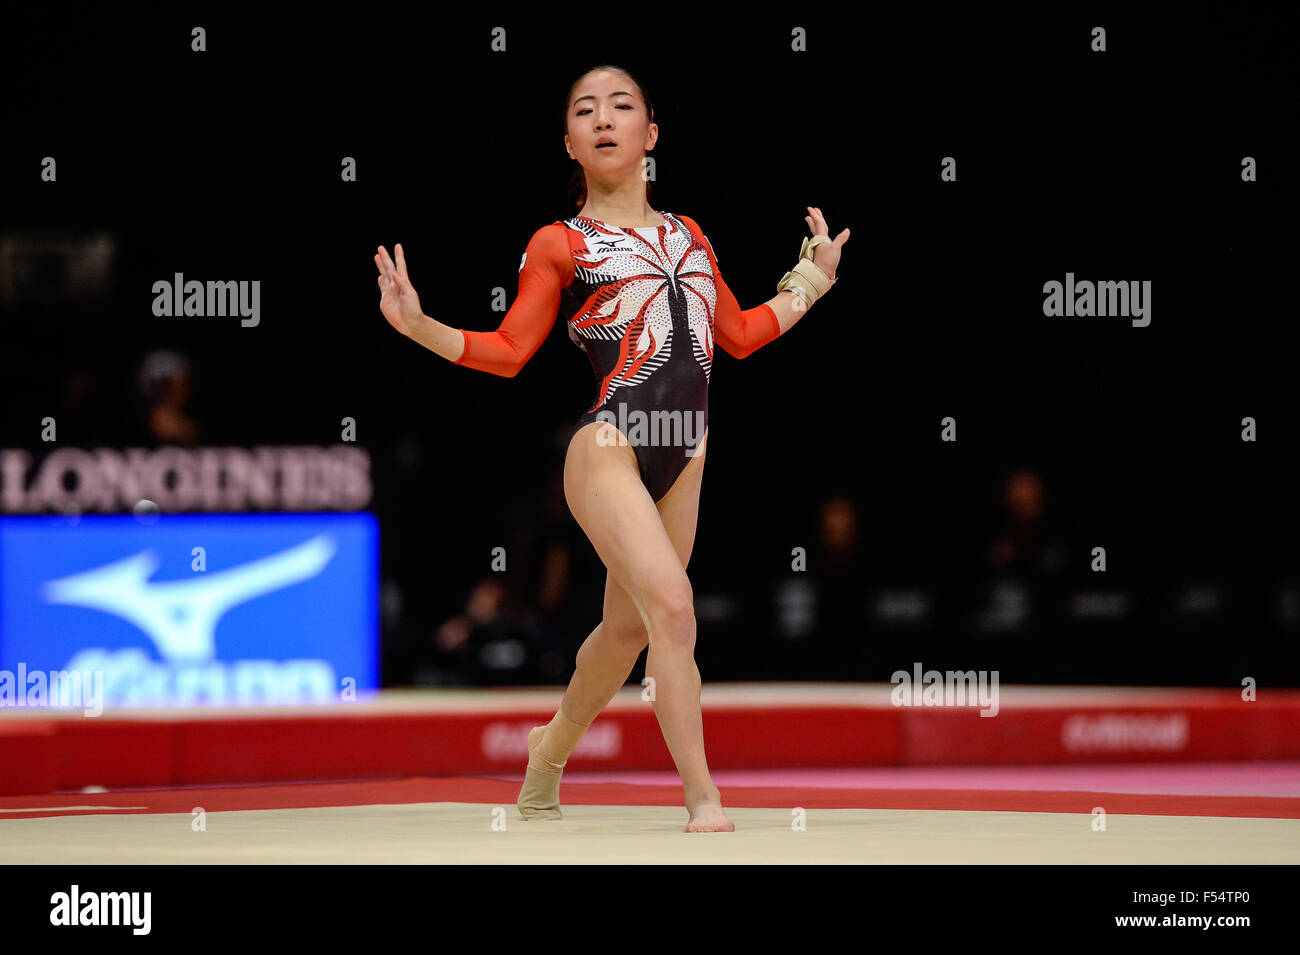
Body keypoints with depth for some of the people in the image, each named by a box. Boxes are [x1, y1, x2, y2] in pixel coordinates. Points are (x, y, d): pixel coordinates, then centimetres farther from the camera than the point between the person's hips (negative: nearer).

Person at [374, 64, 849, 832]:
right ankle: (704, 801, -18)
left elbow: (739, 335, 23)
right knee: (672, 603, -21)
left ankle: (553, 746, 39)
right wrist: (419, 326, -11)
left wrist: (811, 280, 23)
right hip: (607, 448, -6)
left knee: (630, 626, 13)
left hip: (684, 455, 6)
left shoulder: (689, 237, 17)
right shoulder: (560, 244, 3)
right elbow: (508, 352, 1)